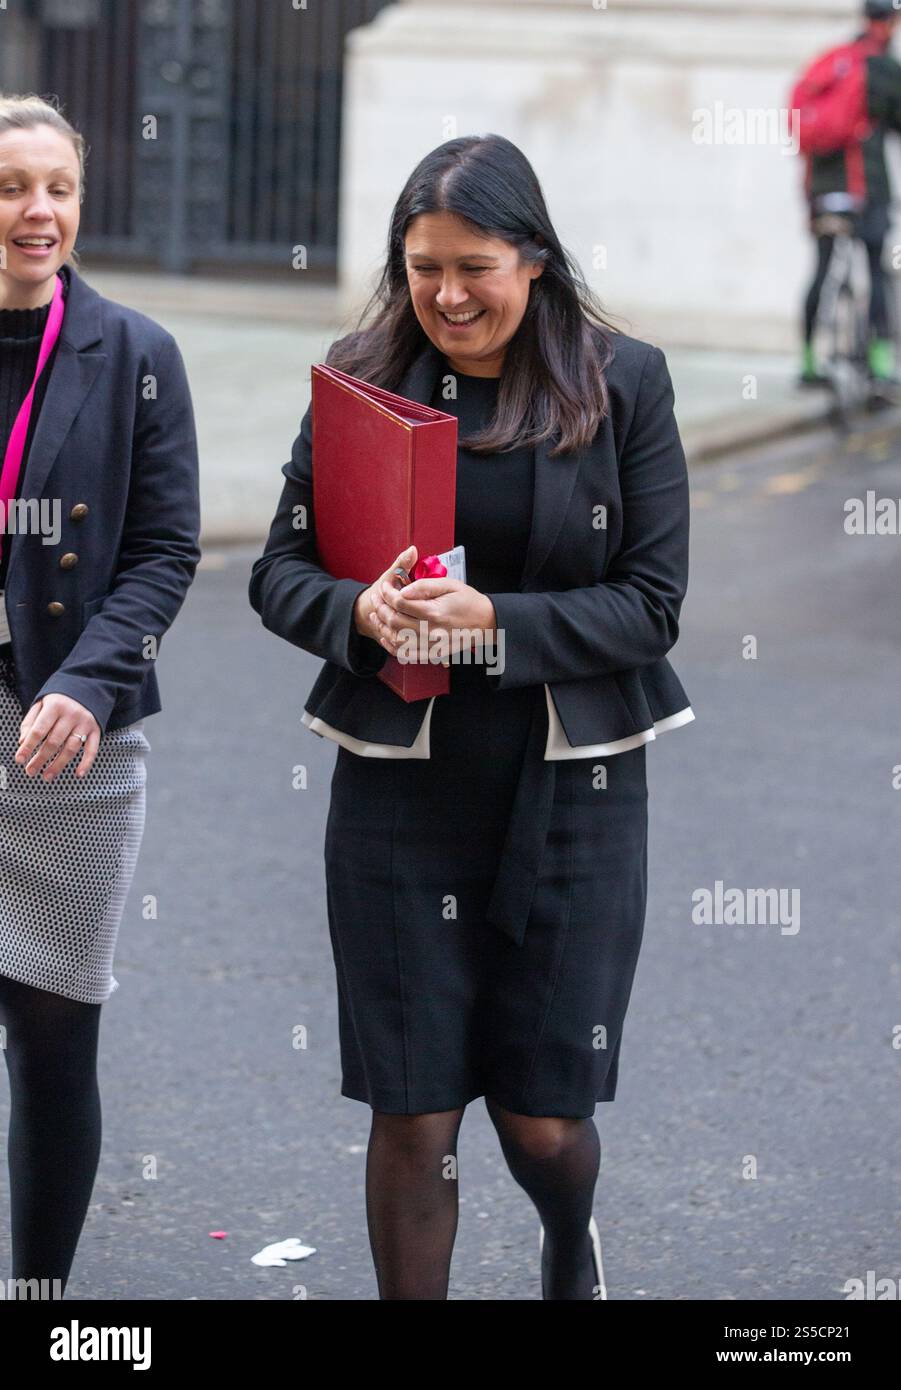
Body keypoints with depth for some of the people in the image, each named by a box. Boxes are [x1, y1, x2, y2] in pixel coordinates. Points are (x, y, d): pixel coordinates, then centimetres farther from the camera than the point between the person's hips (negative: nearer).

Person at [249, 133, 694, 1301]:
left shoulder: (621, 384, -4)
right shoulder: (361, 378, 1)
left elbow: (653, 604, -7)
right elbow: (279, 568, 3)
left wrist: (496, 623, -21)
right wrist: (360, 611, -19)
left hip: (572, 789, -1)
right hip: (399, 787, 1)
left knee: (544, 1119, 7)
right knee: (411, 1116, 2)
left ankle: (571, 1243, 42)